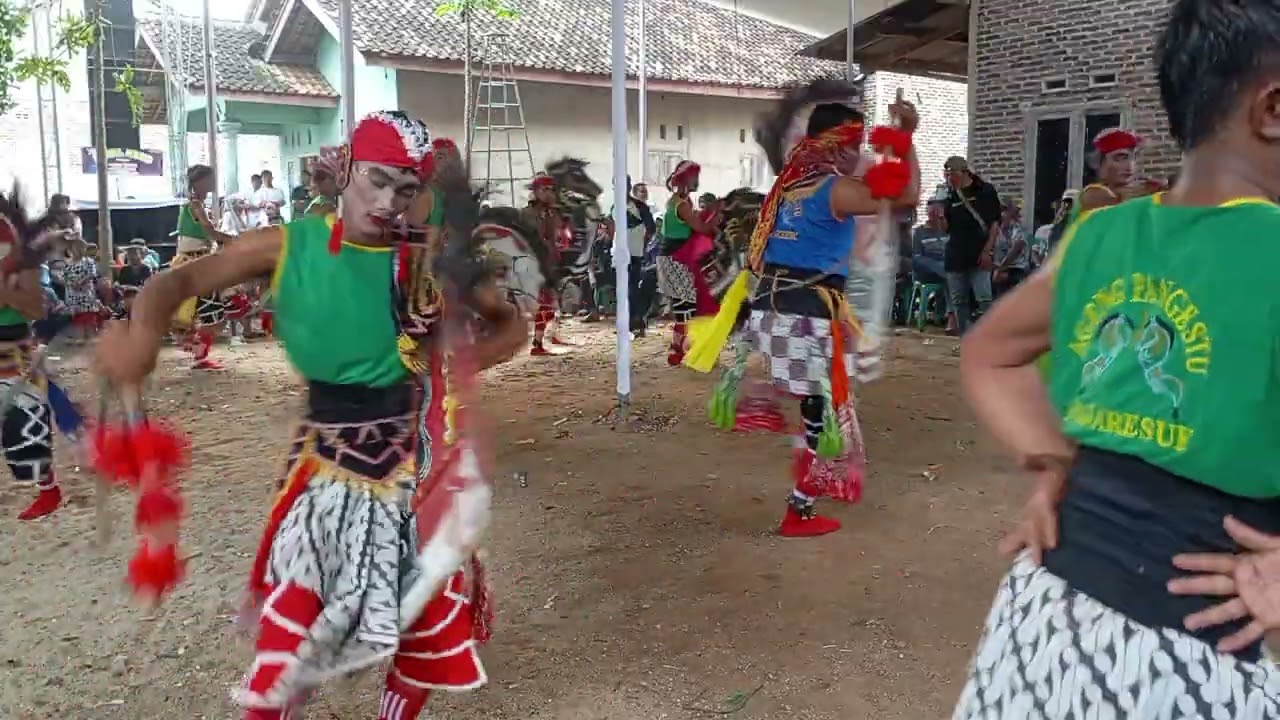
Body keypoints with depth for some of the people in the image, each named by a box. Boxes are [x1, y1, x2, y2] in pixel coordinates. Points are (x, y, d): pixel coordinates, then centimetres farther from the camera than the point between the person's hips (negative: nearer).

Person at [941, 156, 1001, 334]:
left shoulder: (985, 191, 0)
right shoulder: (951, 196, 10)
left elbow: (995, 223, -2)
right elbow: (945, 228, 12)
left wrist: (988, 250, -10)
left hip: (979, 256, -5)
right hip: (955, 256, 5)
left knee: (984, 299, -11)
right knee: (959, 301, 8)